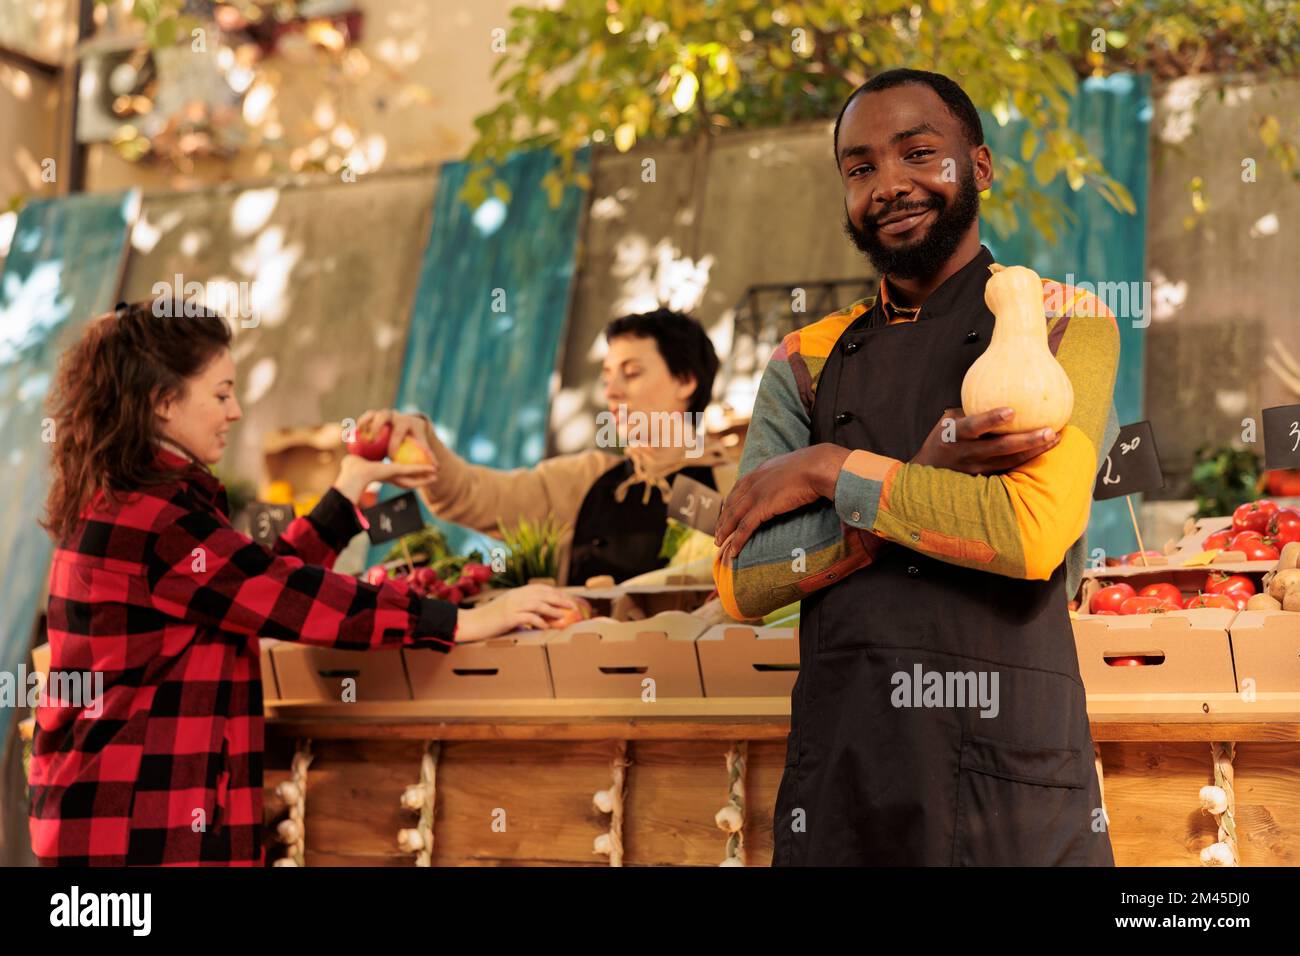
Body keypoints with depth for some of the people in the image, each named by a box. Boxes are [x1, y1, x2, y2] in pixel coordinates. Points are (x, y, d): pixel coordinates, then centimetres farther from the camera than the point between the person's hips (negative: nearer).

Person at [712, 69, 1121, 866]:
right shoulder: (808, 362, 11)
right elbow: (743, 582, 0)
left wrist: (831, 472, -5)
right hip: (843, 769, 3)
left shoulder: (1067, 324, 2)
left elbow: (1034, 534, -14)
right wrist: (925, 480, -10)